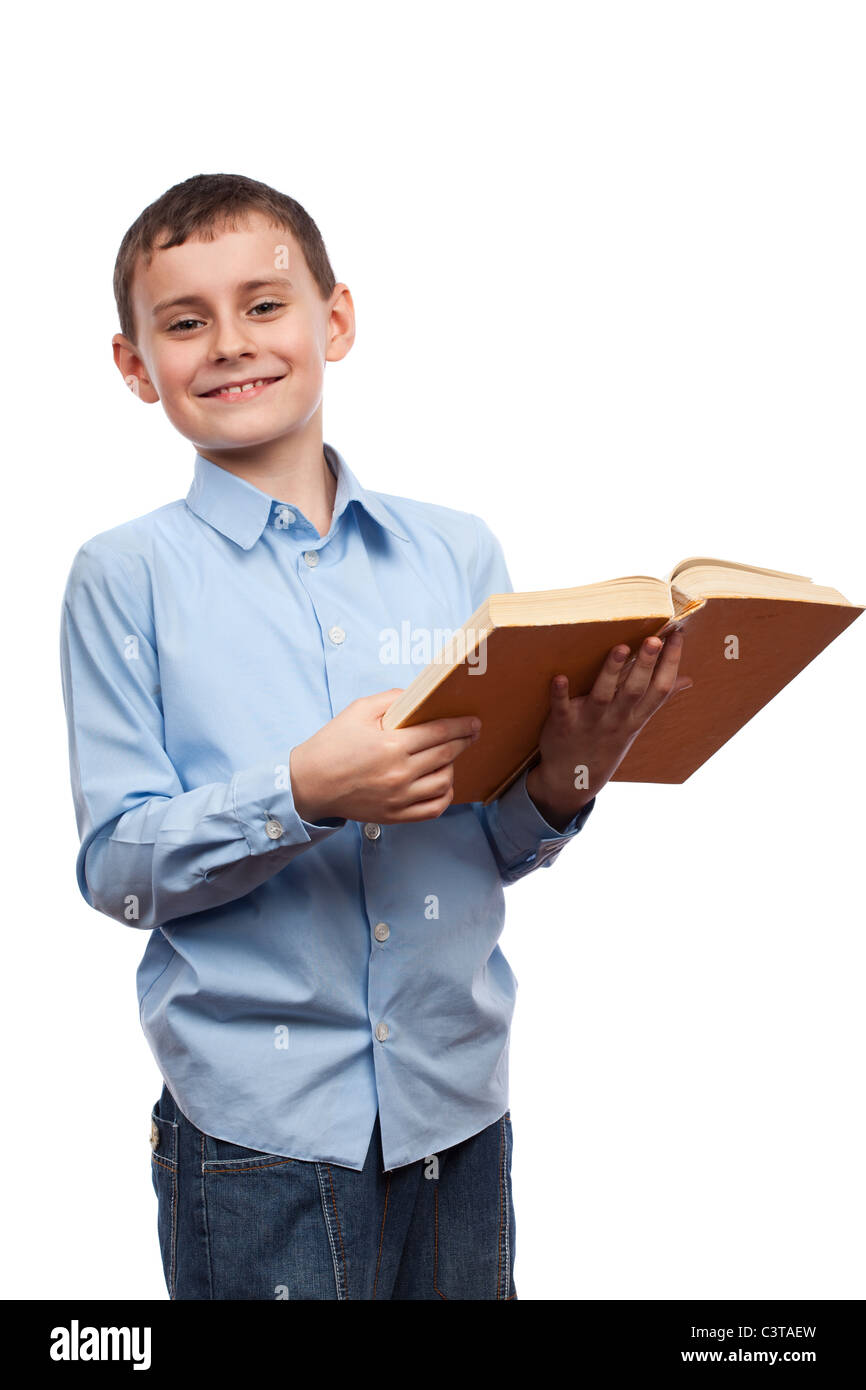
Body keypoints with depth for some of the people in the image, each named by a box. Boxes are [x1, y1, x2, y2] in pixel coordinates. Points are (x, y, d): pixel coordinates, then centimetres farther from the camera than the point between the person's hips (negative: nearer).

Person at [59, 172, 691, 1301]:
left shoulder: (460, 551, 4)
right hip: (256, 1128, -3)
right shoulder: (127, 575, -4)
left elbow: (497, 849, 8)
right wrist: (304, 794, -23)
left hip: (462, 1110, 3)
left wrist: (559, 783, -13)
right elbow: (115, 867, -8)